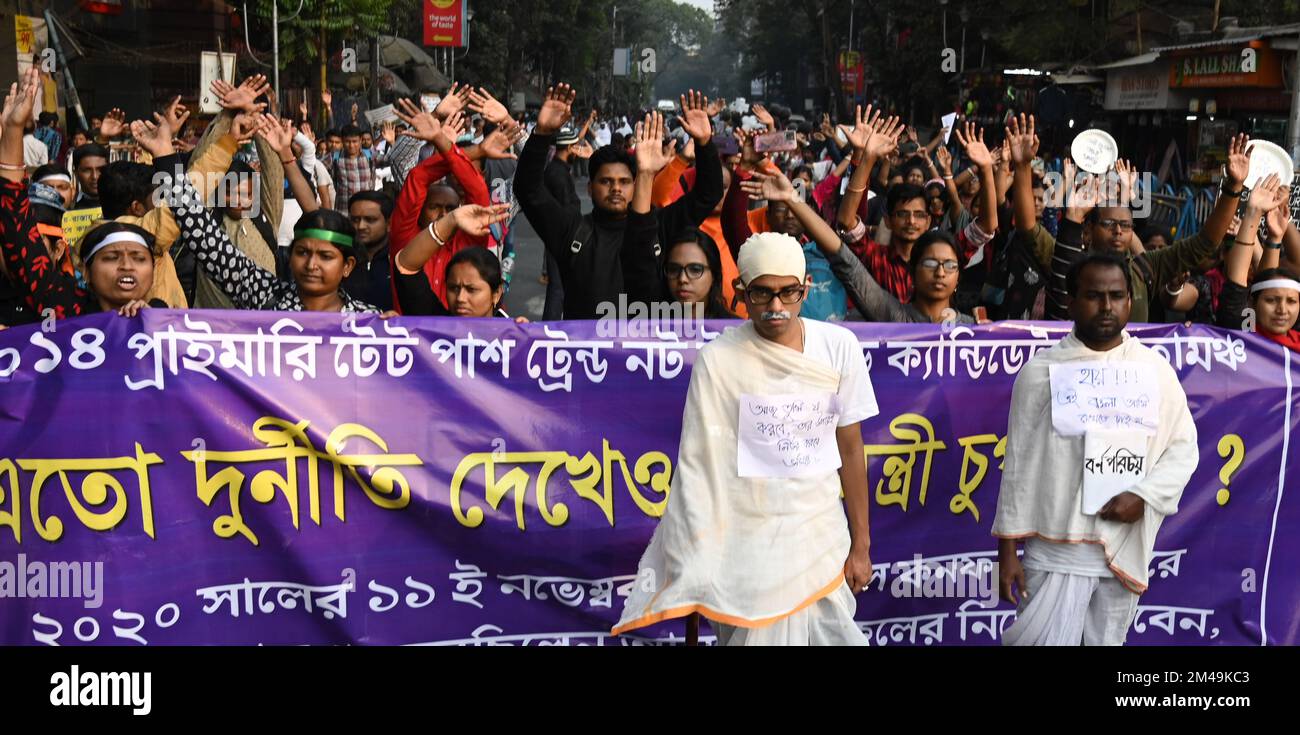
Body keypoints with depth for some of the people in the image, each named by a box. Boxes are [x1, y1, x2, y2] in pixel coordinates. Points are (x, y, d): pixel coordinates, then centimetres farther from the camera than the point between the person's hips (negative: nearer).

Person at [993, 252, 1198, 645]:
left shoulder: (1155, 369, 6)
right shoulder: (1041, 371, 0)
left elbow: (1183, 448, 8)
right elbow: (1019, 464, 0)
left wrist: (1143, 496, -10)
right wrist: (1007, 549, -2)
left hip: (1124, 548, 3)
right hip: (1055, 547, -2)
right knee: (1043, 638, -12)